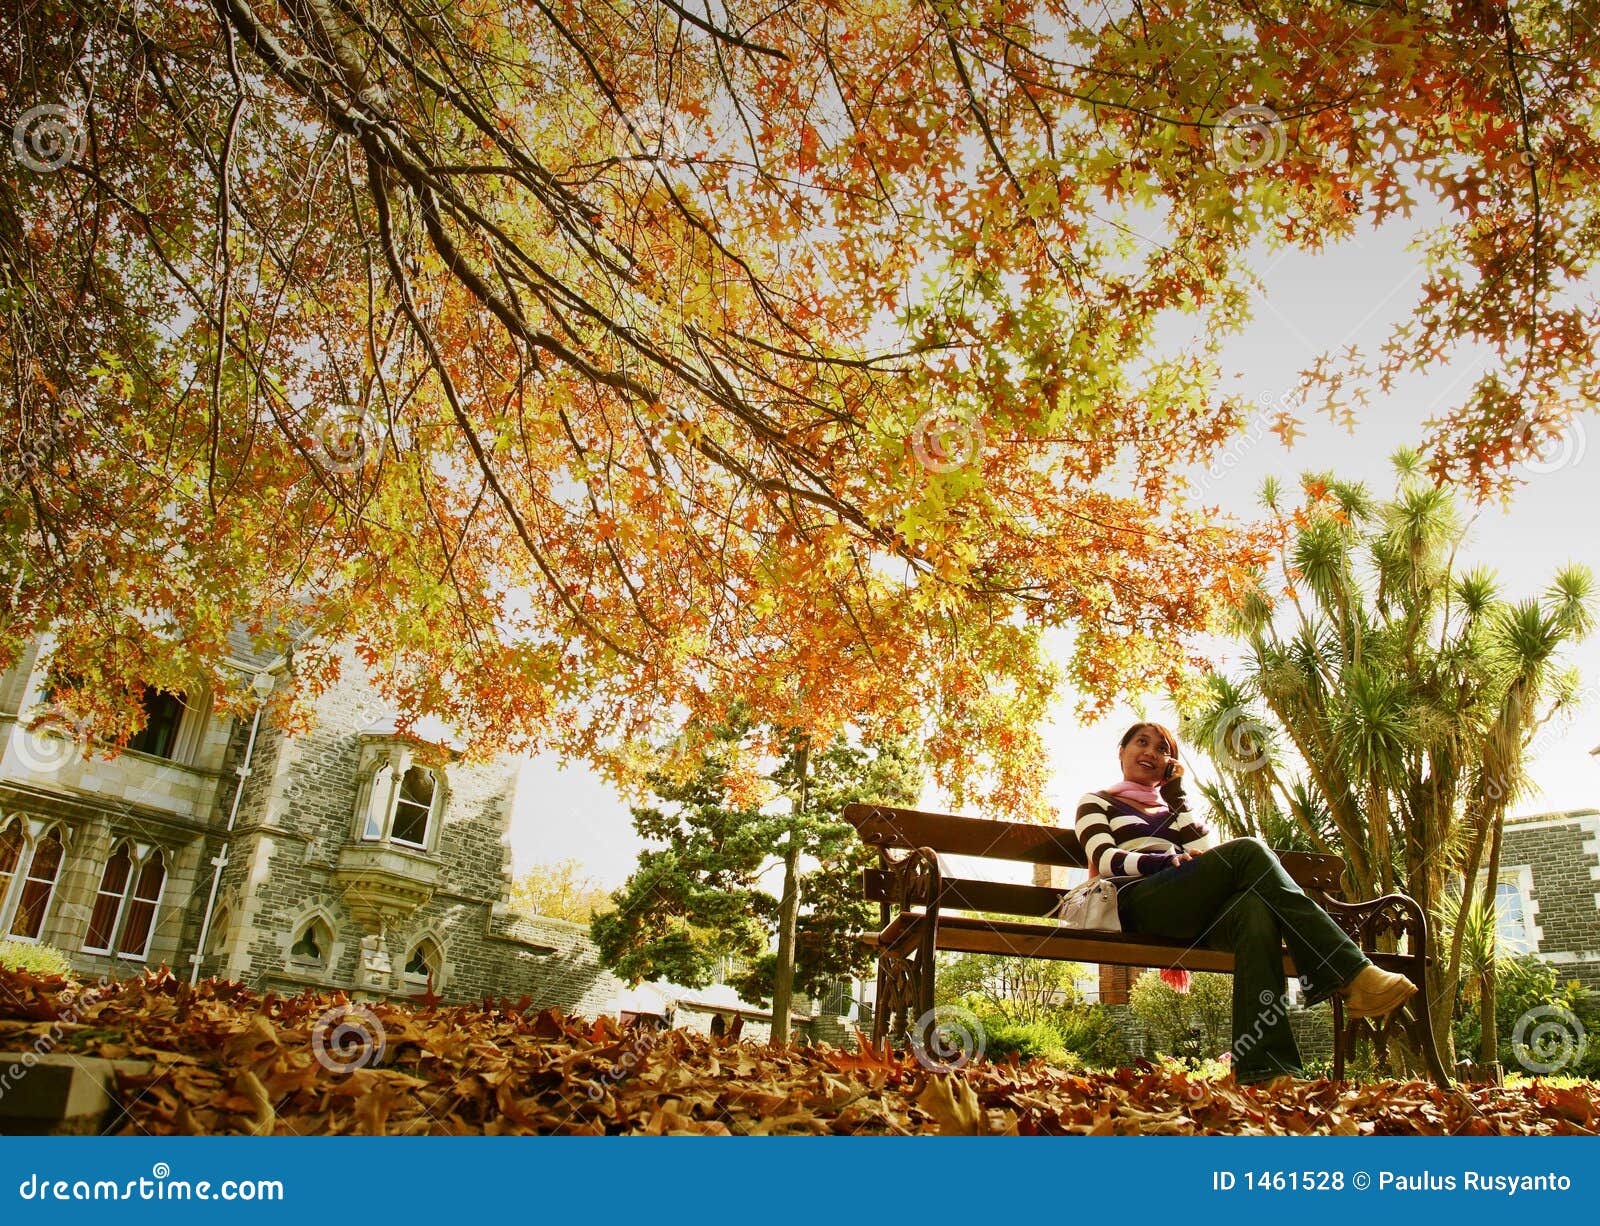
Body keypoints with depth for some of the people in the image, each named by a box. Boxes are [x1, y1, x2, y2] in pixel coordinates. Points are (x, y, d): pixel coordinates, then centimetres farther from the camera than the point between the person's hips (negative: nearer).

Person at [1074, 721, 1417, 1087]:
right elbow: (1105, 860, 1)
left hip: (1197, 913, 4)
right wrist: (1171, 859, -14)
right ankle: (1353, 975, -36)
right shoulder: (1097, 803, 23)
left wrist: (1176, 797, 18)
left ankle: (1261, 1068, -52)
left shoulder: (1174, 806, 37)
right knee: (1249, 850, -28)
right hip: (1138, 902, -4)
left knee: (1255, 908, -35)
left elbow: (1207, 849, 16)